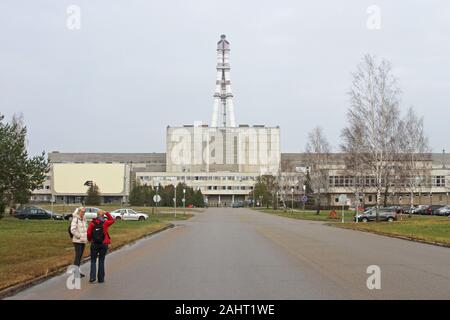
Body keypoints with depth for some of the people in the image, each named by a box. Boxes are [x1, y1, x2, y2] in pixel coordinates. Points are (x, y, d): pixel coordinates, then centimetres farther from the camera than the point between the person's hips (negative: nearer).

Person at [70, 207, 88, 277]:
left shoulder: (84, 219, 11)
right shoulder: (75, 219, -12)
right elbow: (72, 230, -20)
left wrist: (86, 237, 8)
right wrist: (79, 236, -17)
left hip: (83, 241, 7)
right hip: (77, 241, -7)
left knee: (80, 256, 11)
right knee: (78, 256, -11)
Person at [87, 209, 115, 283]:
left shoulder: (92, 223, -6)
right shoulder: (105, 223, -7)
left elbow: (89, 233, -6)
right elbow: (112, 220, 10)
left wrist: (90, 240, 11)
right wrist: (107, 213, 5)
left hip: (94, 244, 0)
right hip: (104, 244, 0)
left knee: (93, 260, 10)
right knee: (101, 261, 9)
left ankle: (92, 277, -4)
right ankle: (101, 278, 11)